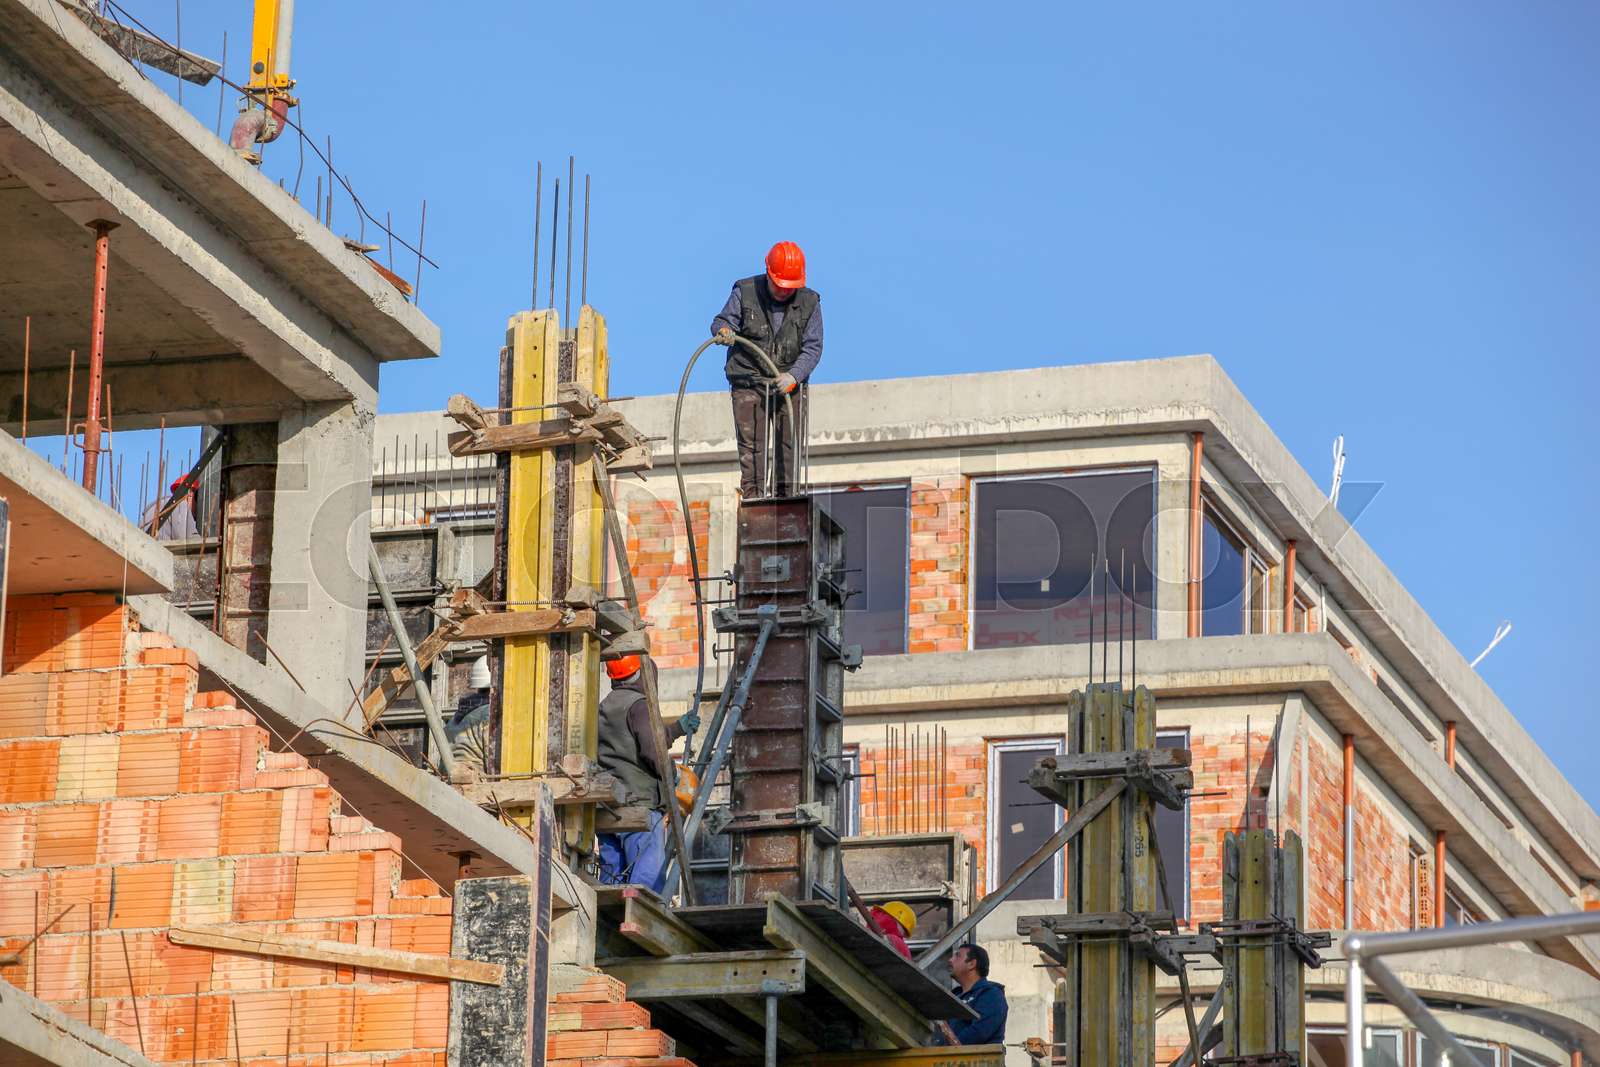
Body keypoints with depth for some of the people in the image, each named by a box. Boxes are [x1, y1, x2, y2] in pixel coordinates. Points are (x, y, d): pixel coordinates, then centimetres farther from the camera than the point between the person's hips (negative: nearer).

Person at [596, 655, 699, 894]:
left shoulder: (604, 708, 19)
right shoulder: (638, 705, -8)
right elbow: (653, 750, -19)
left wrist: (678, 728, 36)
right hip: (640, 801, -8)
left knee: (611, 880, 8)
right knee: (648, 881, -11)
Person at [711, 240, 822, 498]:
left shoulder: (809, 302, 2)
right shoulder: (745, 292, 0)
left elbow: (813, 348, -2)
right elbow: (722, 321, 4)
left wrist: (793, 376, -19)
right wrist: (723, 331, -23)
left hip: (790, 385, 2)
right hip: (748, 383, -2)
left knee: (790, 446, -2)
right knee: (751, 447, -8)